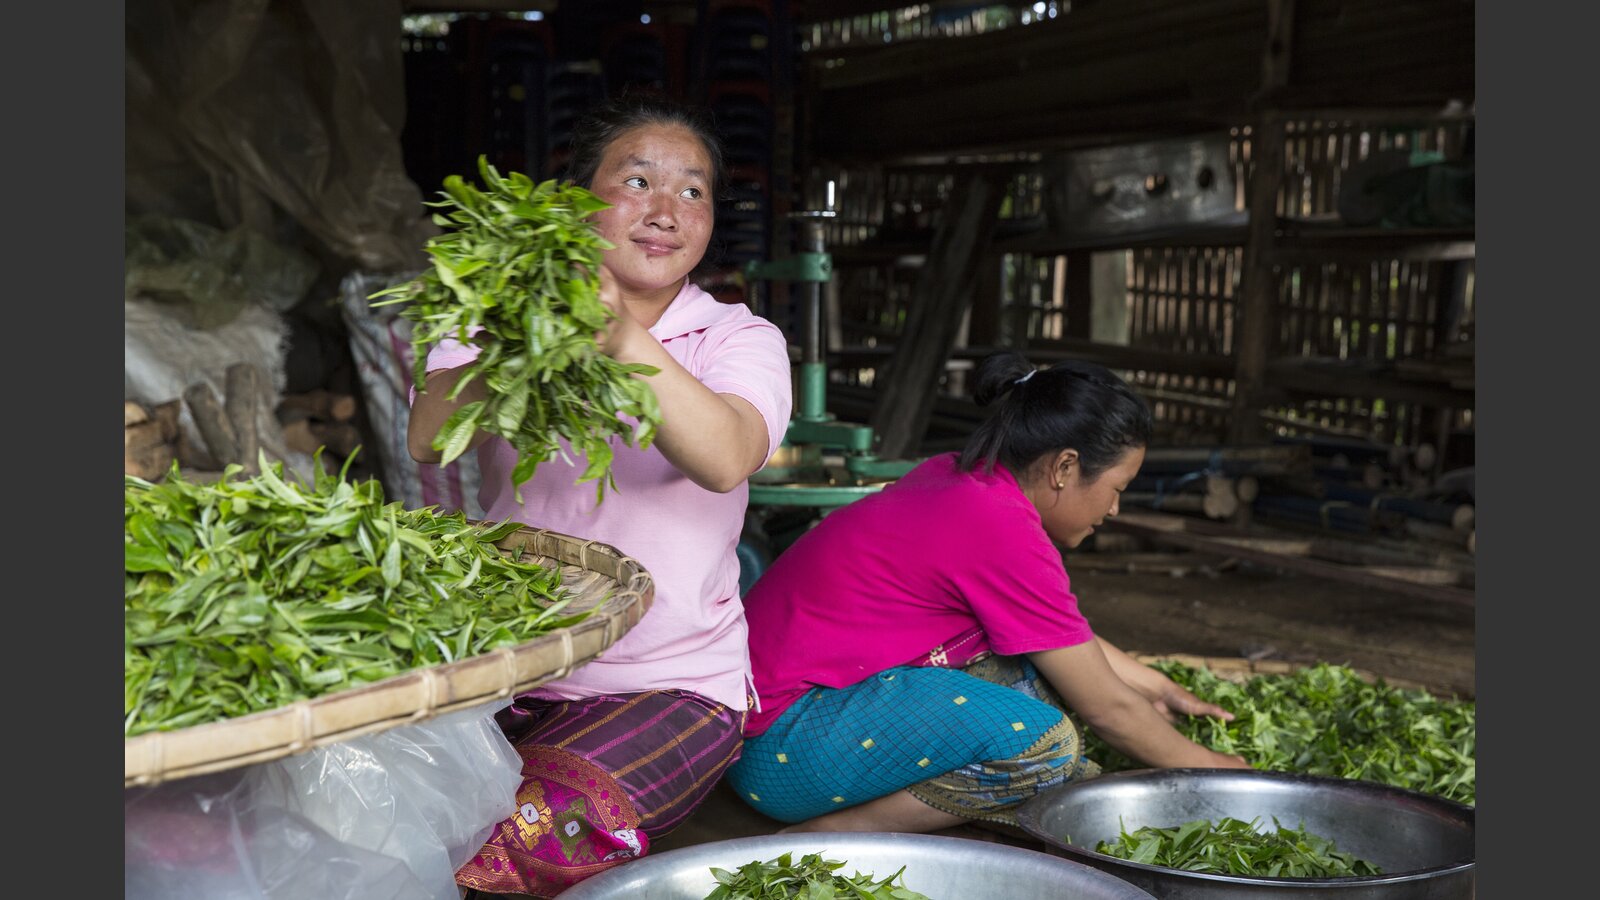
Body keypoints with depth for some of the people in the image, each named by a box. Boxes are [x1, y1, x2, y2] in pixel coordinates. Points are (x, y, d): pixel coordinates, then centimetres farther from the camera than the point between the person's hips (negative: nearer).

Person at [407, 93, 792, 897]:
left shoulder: (739, 339, 1)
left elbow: (725, 459, -23)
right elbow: (428, 441, -15)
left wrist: (625, 341, -40)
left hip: (672, 686, -2)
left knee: (539, 831, -29)